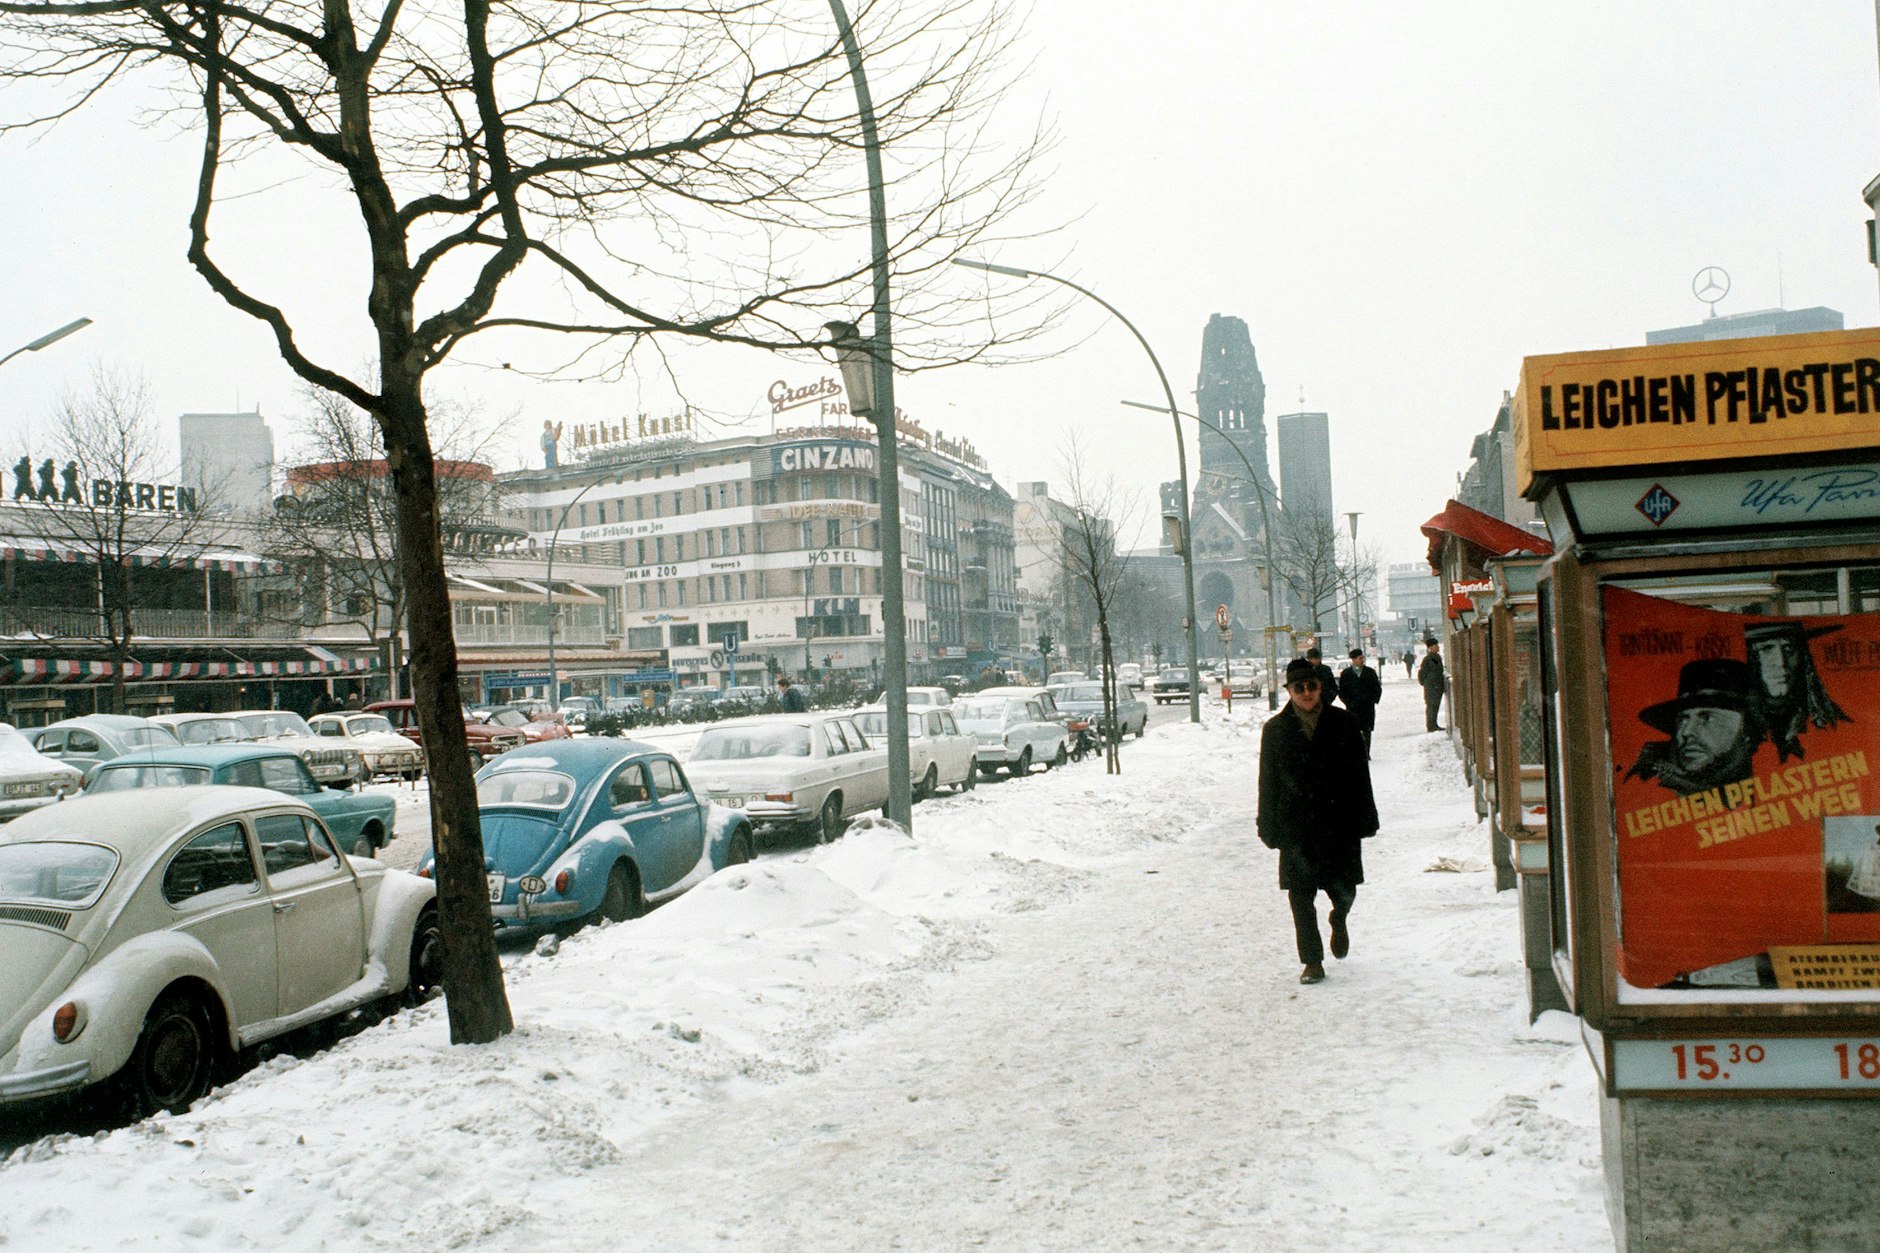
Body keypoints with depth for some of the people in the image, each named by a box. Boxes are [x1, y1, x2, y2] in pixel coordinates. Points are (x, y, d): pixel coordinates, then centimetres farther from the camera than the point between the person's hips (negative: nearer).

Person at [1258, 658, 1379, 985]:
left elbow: (1359, 775, 5)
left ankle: (1339, 920, 39)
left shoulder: (1343, 723, 3)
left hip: (1339, 822, 0)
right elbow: (1268, 782, 5)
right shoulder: (1275, 730, 3)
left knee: (1344, 889, 3)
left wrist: (1364, 818, 1)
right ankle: (1312, 961, 12)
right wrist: (1269, 826, 1)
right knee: (1301, 896, 0)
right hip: (1296, 826, 0)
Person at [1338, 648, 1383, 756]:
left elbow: (1377, 688, 12)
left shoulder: (1370, 672, 7)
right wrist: (1348, 703, -3)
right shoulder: (1345, 673, 3)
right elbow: (1341, 692, 6)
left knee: (1367, 731, 4)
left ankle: (1366, 754, 11)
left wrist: (1373, 701, 2)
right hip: (1353, 708, -1)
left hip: (1368, 707, 1)